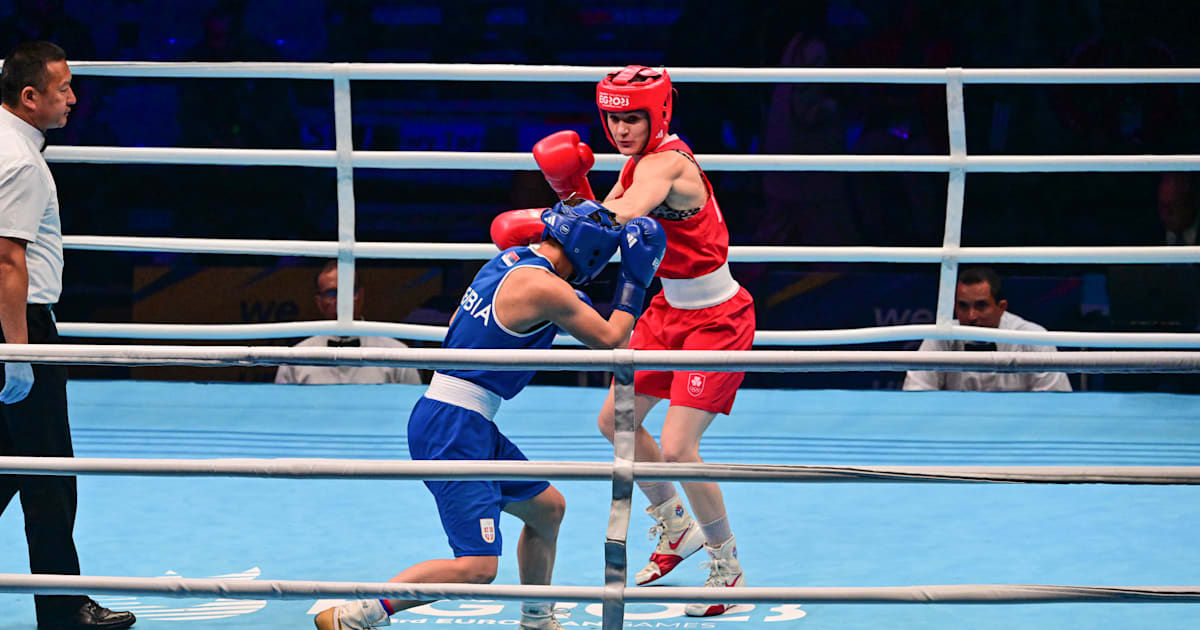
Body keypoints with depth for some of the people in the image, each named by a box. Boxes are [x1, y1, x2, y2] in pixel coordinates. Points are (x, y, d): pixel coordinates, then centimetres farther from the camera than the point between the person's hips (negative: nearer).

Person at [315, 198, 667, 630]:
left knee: (548, 507, 24)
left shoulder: (511, 259, 11)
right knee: (477, 567, -16)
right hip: (453, 428, -10)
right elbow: (610, 341, -5)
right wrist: (635, 280, 7)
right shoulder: (544, 287, -16)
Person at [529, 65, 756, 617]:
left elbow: (623, 215, -45)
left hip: (717, 320, -10)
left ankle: (728, 567, 7)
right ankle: (676, 529, 36)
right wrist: (575, 192, -21)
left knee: (676, 448, -14)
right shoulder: (639, 163, 2)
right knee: (615, 422, 15)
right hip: (670, 310, 10)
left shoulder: (666, 165, -26)